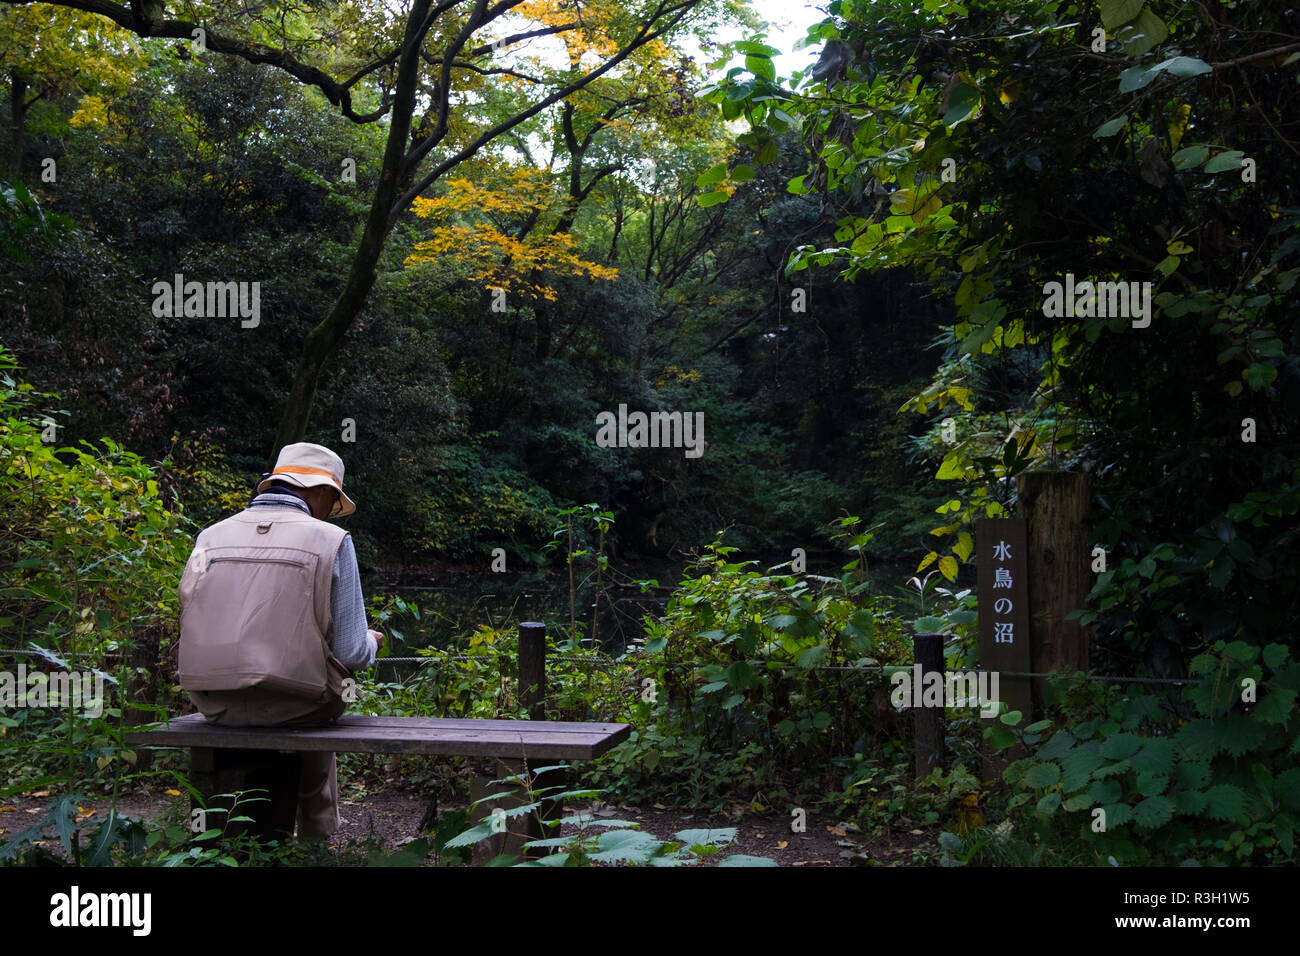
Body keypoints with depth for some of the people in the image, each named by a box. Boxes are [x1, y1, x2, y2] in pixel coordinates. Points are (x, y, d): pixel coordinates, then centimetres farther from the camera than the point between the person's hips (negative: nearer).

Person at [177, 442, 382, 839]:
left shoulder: (210, 536, 5)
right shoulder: (330, 541, -6)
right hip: (291, 705, -4)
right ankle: (317, 838, 38)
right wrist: (371, 642, 16)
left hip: (214, 705, 4)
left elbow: (195, 637, 12)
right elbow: (351, 654, -7)